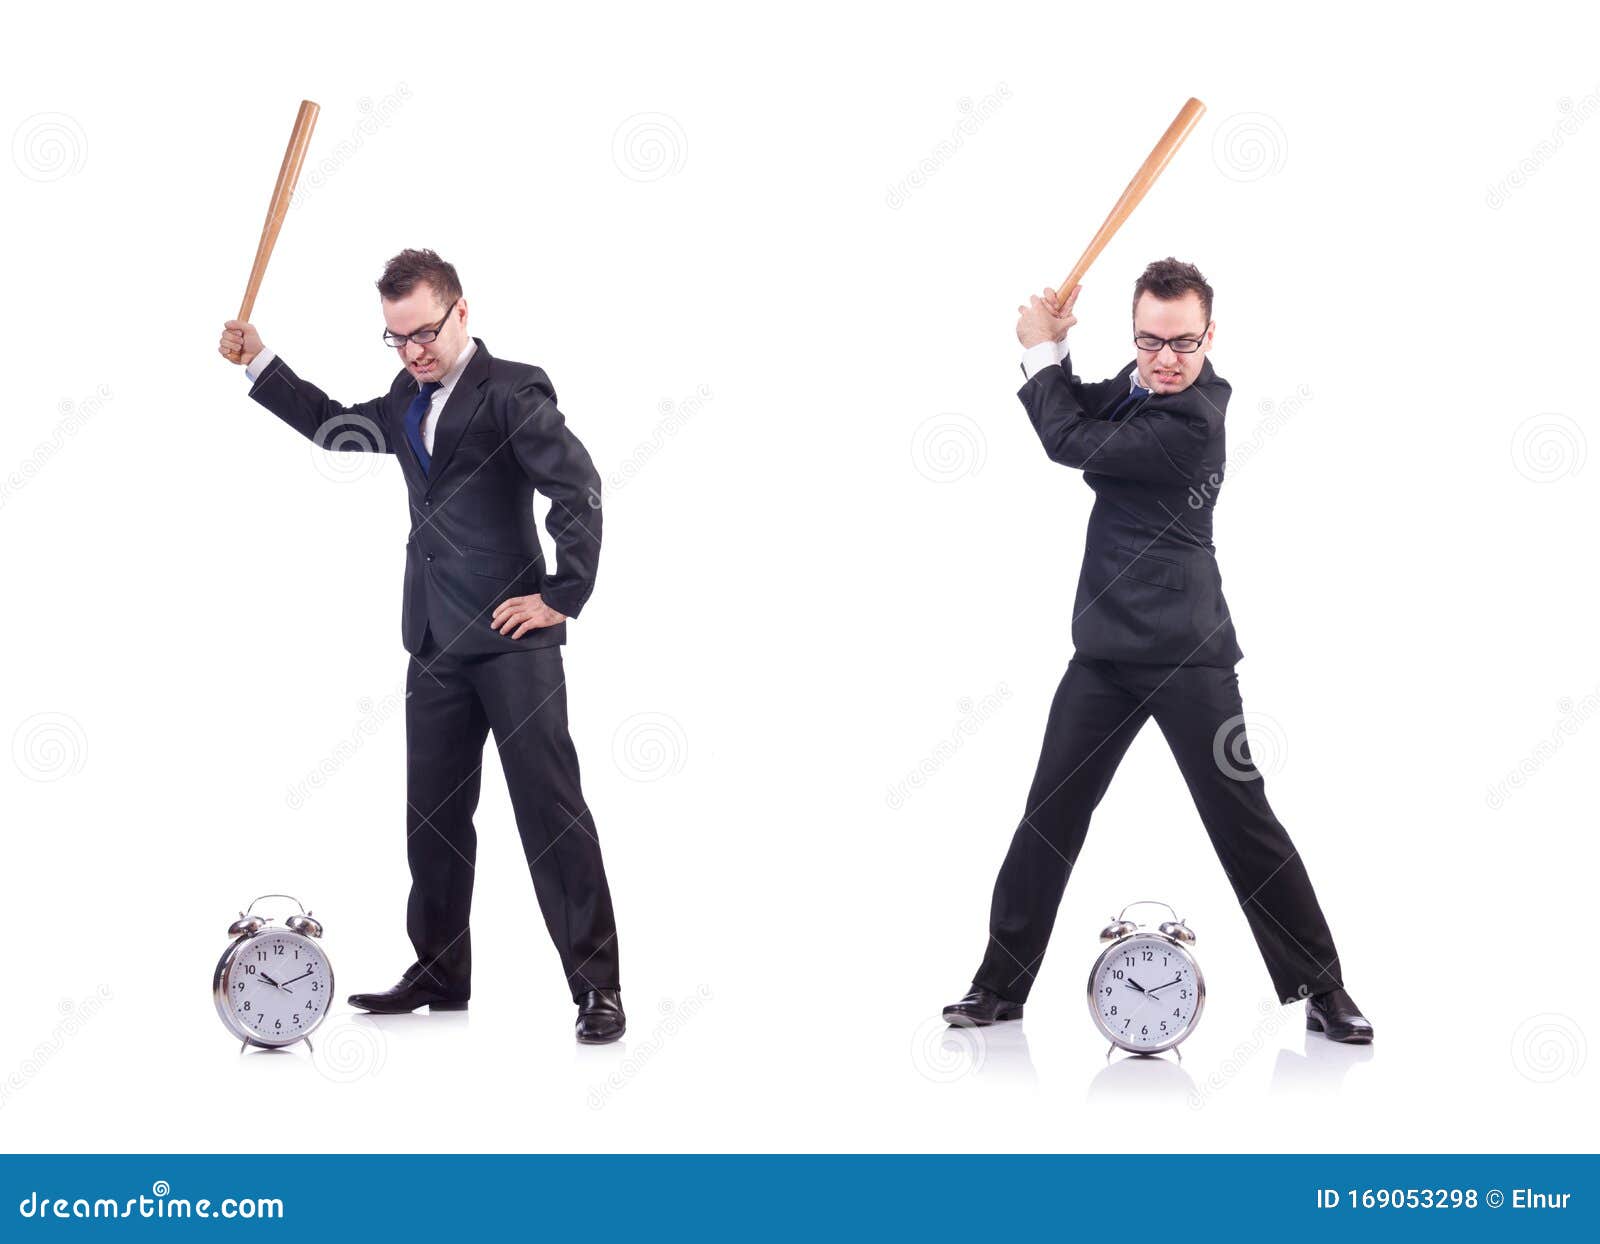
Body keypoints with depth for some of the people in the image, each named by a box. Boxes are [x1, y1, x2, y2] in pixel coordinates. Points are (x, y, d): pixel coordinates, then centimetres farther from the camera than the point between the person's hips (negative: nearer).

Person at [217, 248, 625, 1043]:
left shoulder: (512, 389, -10)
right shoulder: (408, 399, 15)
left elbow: (577, 489, -18)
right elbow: (338, 429, 33)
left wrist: (563, 596, -17)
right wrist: (259, 364, 28)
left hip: (511, 636, -8)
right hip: (436, 641, 8)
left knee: (551, 809, -7)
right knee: (433, 813, 12)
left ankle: (597, 986, -3)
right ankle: (439, 975, 24)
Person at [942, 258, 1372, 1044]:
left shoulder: (1190, 419, -18)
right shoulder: (1142, 386, 9)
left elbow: (1069, 442, -15)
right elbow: (1075, 416, 21)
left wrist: (1040, 350, 0)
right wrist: (1052, 348, 3)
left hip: (1185, 655, -8)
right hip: (1107, 648, 8)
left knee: (1242, 817, -4)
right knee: (1050, 816, 6)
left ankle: (1322, 990, 6)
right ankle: (1001, 986, 15)